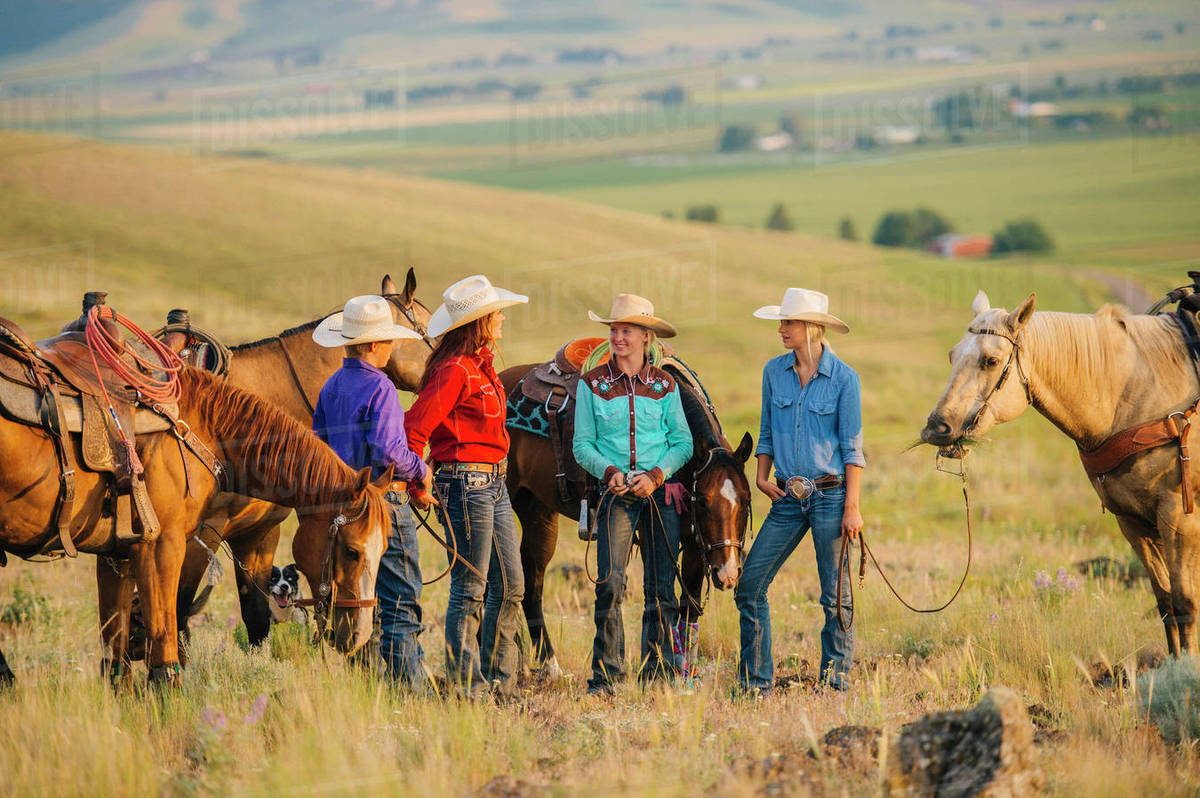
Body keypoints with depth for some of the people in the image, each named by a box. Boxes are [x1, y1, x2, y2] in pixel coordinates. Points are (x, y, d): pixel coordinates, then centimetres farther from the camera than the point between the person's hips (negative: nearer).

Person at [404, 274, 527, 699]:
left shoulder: (481, 365, 15)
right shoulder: (455, 370, -16)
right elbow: (415, 426, -19)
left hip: (494, 484, 10)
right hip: (467, 484, -10)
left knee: (510, 587, 12)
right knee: (469, 589, -4)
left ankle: (499, 682, 21)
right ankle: (468, 687, 2)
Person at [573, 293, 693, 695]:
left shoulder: (664, 385, 6)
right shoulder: (593, 384, 3)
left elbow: (683, 443, 5)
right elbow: (582, 445, 3)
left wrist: (656, 475, -12)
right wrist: (610, 472, -15)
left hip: (661, 492, 1)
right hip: (616, 494, -1)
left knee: (661, 589, 3)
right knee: (609, 584, -13)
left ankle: (658, 674, 12)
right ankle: (605, 676, -9)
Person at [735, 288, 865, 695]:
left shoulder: (843, 378, -5)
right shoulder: (774, 372, 6)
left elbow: (852, 447, -5)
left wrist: (852, 507, -10)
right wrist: (763, 478, 0)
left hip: (830, 495, -4)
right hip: (787, 498, 4)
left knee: (836, 594, 0)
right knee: (750, 585, -1)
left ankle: (836, 680, 11)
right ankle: (756, 681, 7)